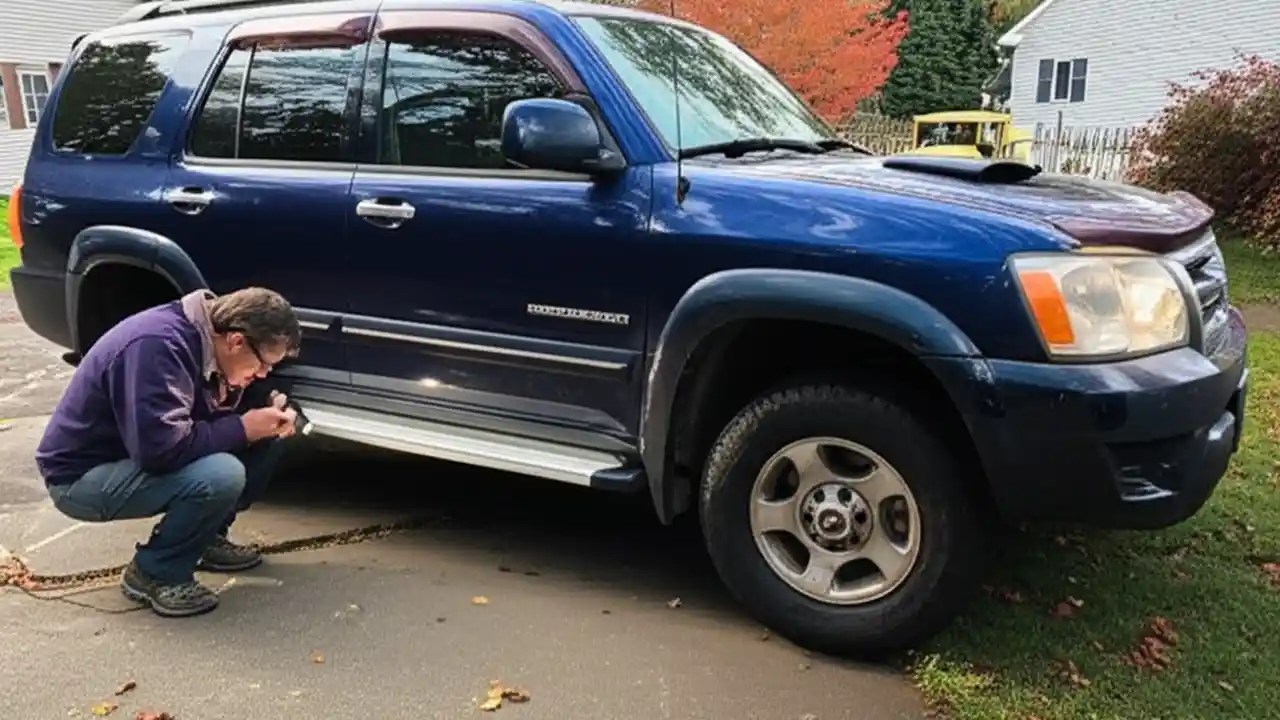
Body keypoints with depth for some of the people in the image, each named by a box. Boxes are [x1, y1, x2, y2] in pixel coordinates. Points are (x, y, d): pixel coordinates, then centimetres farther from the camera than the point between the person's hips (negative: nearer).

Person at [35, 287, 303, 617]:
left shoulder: (209, 340, -4)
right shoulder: (157, 346, -31)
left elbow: (212, 417, 9)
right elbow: (161, 448, -36)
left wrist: (269, 417, -11)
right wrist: (243, 428, -24)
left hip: (135, 459, 9)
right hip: (82, 476, -8)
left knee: (265, 440, -1)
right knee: (222, 475, -32)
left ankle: (207, 538, 11)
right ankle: (154, 574, -9)